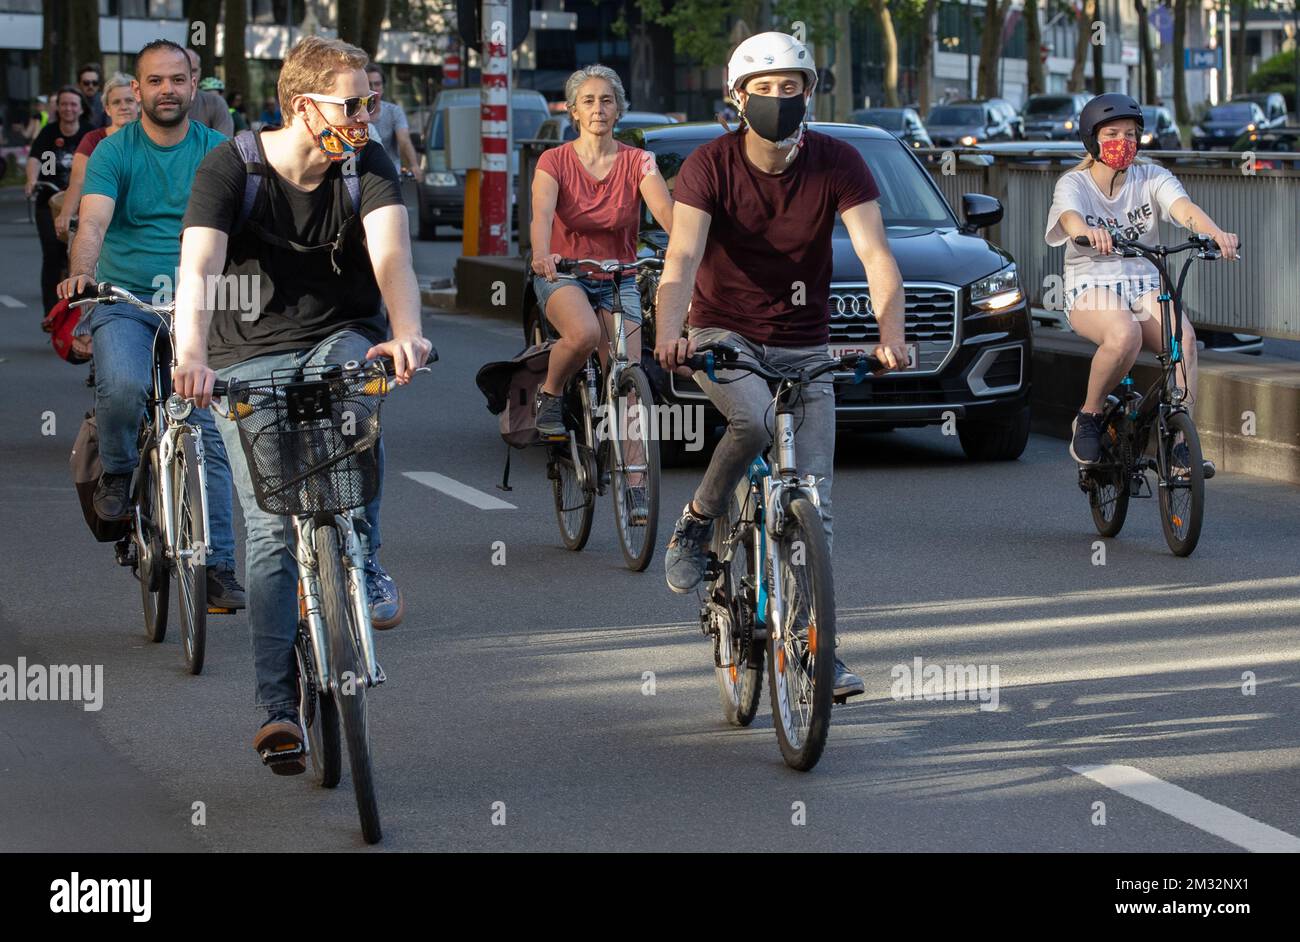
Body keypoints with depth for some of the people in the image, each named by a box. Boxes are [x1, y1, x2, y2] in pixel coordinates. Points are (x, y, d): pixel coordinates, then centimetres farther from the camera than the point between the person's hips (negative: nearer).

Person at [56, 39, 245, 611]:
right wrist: (80, 273, -37)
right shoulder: (114, 153, -1)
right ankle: (116, 474, -1)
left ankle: (219, 567, 2)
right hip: (124, 303, -2)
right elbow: (93, 222, -16)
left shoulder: (218, 152, 4)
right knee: (123, 387, -32)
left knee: (210, 435, -4)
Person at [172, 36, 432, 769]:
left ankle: (362, 569, -22)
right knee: (272, 531, -8)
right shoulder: (231, 168, -14)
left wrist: (406, 332, -45)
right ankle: (279, 708, -4)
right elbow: (199, 269, -27)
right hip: (251, 358, -1)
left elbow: (391, 254, -25)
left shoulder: (368, 167, -8)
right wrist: (193, 356, -46)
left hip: (342, 338, 1)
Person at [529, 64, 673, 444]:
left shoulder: (637, 162, -3)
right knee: (584, 333, -34)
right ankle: (550, 394, -5)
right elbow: (542, 214, -23)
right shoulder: (554, 161, -5)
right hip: (564, 274, -2)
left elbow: (666, 211, -20)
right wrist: (541, 256, -45)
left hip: (618, 281, 2)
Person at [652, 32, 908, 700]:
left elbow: (876, 254, -22)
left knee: (813, 502, -3)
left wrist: (890, 330, -41)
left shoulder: (838, 164, -11)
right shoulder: (710, 166, -15)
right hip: (723, 335, -2)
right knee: (754, 418, -34)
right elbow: (683, 256, -27)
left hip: (804, 346, 2)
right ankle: (697, 523, -8)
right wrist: (669, 331, -47)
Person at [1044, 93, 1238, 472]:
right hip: (1091, 287, -3)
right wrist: (1088, 232, -53)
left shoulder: (1151, 177, 3)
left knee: (1184, 338, -29)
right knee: (1124, 335, -36)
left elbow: (1183, 207, -17)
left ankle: (1180, 437, -20)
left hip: (1145, 286, 3)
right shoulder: (1074, 184, -4)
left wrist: (1215, 233, -39)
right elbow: (1070, 217, -27)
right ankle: (1089, 418, -12)